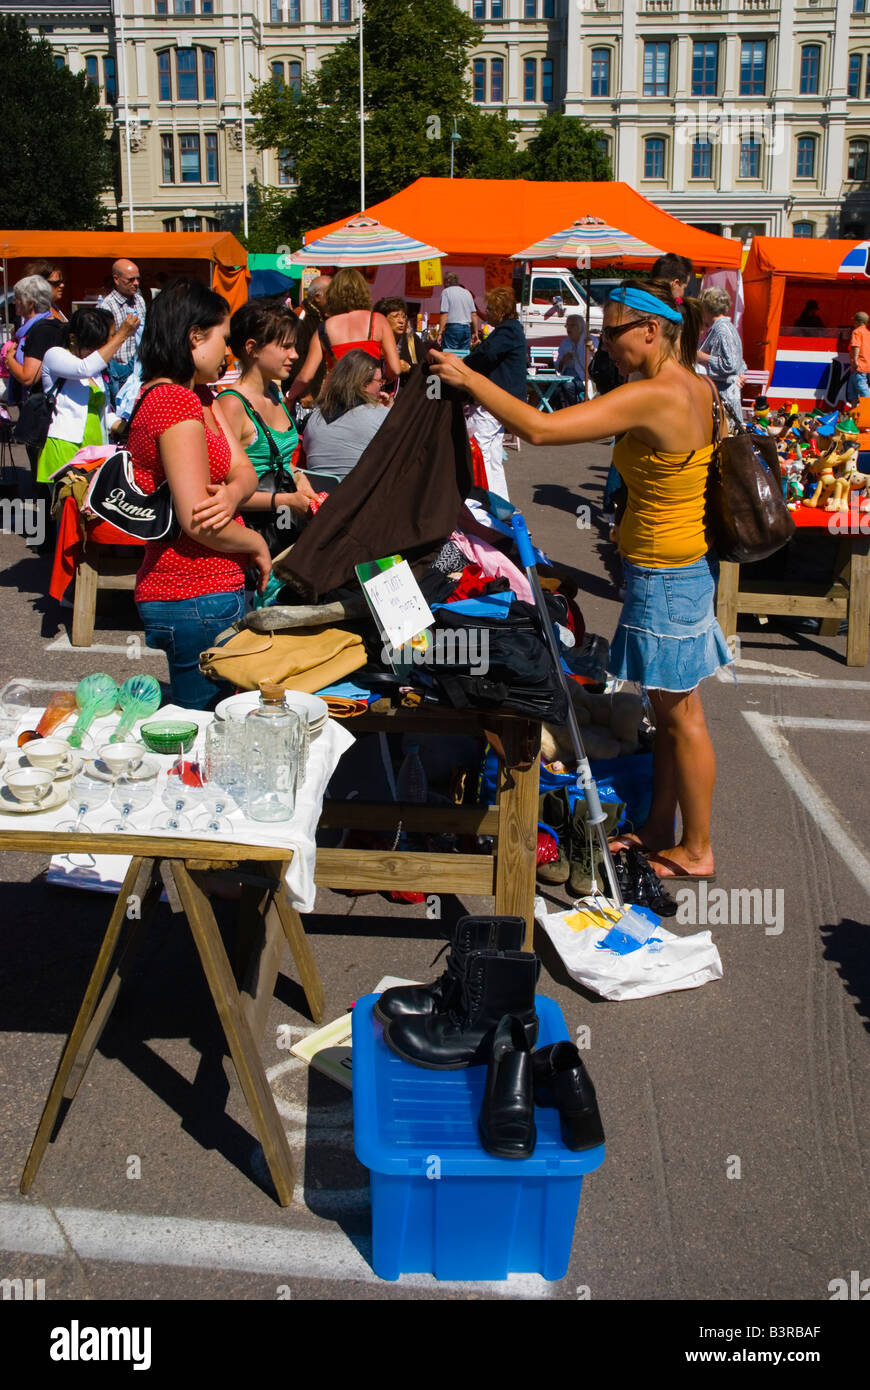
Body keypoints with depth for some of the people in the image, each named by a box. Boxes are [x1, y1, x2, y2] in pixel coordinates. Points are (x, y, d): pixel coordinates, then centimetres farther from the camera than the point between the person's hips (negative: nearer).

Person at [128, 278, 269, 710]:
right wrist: (257, 545, -6)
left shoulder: (200, 397, 15)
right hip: (198, 600, -10)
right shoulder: (175, 402, -18)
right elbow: (196, 521, -22)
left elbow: (243, 470, 9)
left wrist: (232, 494, -14)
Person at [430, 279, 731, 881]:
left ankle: (697, 849, 18)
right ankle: (659, 827, 32)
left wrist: (469, 378, -19)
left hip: (664, 576, -9)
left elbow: (539, 428, -28)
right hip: (689, 564, 9)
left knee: (681, 715, 4)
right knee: (670, 708, 18)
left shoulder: (653, 397, -25)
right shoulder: (701, 390, 4)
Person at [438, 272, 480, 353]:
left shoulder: (446, 292, -1)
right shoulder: (467, 293, 16)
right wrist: (476, 332, 19)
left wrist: (440, 332, -12)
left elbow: (444, 314, -11)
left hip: (452, 327, -5)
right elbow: (474, 315, 14)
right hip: (467, 328, 5)